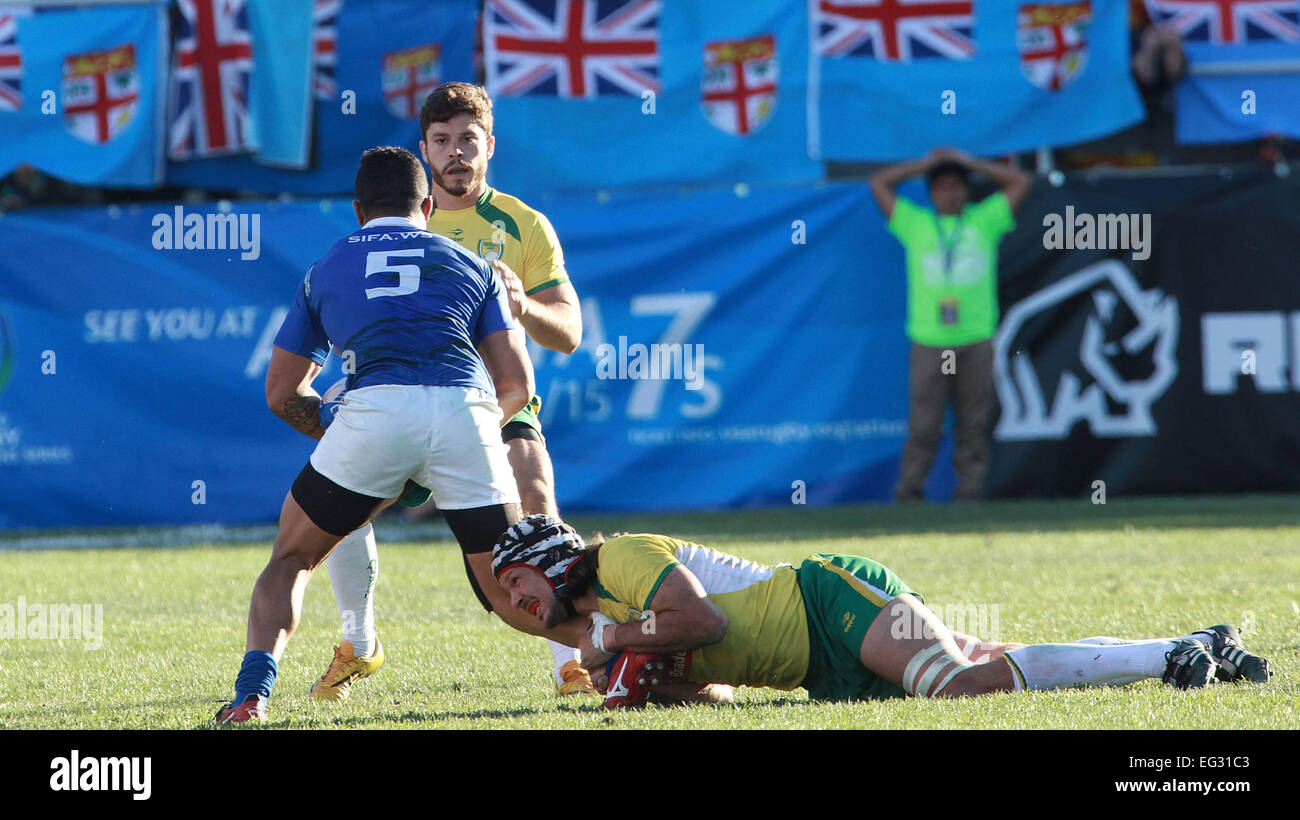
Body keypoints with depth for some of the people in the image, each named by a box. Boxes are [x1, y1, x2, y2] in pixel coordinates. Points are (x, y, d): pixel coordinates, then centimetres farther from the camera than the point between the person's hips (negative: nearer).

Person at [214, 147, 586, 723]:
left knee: (292, 559, 18)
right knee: (508, 592, 11)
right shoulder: (473, 266, 28)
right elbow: (517, 384, 21)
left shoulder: (326, 270, 27)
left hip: (375, 410, -1)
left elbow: (282, 394, 28)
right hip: (465, 409, 1)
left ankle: (253, 692, -2)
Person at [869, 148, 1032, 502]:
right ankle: (908, 493, -2)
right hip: (928, 341, -1)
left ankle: (970, 492, 3)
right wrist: (925, 164, 16)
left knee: (973, 425, 0)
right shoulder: (916, 224, 14)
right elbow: (879, 183, 15)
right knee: (923, 426, -4)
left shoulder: (984, 221, 15)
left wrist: (969, 162, 16)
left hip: (976, 340, 1)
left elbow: (1021, 181, 16)